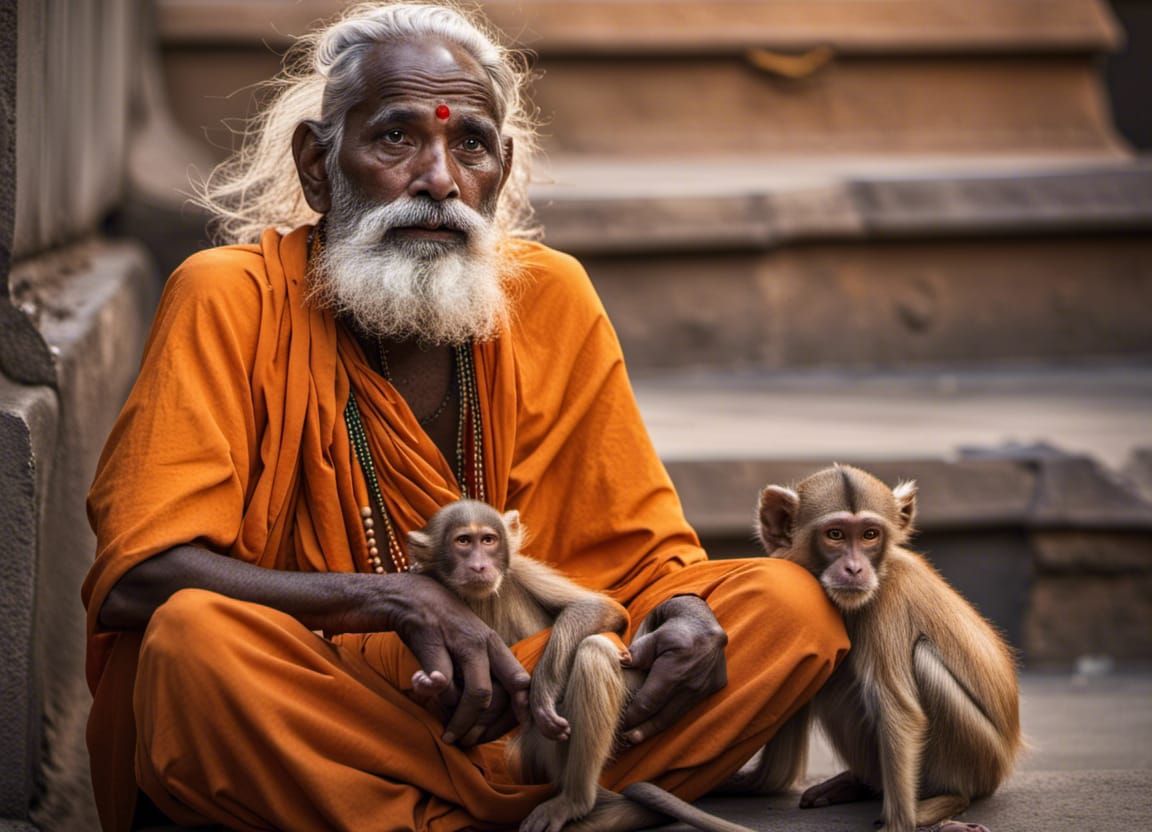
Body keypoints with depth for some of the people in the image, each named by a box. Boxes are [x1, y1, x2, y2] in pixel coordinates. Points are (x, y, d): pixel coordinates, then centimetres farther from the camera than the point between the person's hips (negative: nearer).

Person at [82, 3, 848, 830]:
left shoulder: (550, 295, 4)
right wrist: (399, 600, -30)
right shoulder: (230, 300, -8)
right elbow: (137, 575, -19)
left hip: (519, 712, 4)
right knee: (193, 638, -37)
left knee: (793, 605, -11)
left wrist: (687, 615, -15)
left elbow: (642, 547, 10)